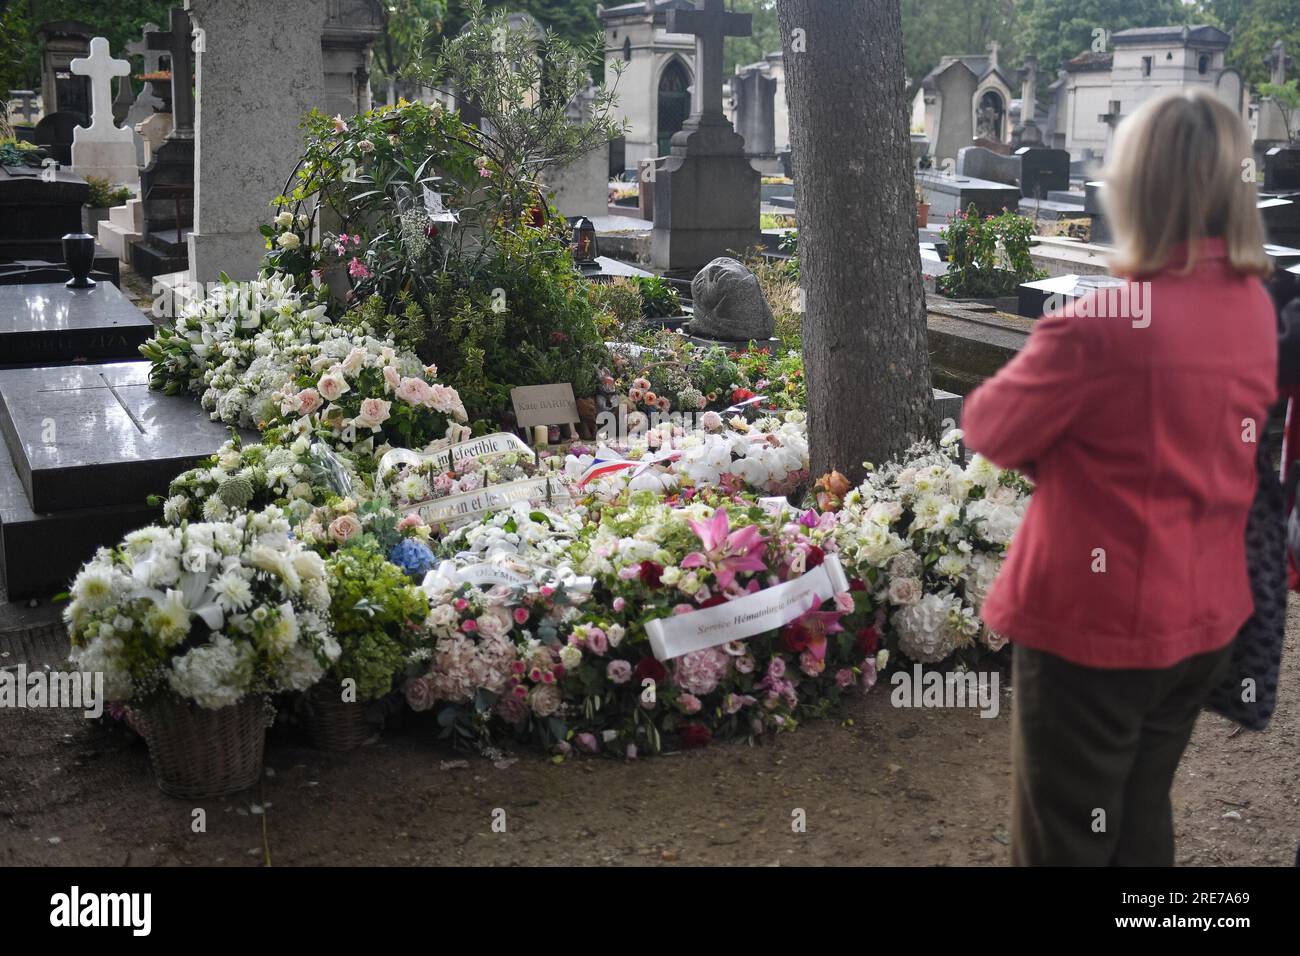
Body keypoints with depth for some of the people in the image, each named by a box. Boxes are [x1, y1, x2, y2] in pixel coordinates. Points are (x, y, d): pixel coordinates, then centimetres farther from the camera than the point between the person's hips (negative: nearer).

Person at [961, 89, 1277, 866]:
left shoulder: (1100, 325, -24)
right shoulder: (1255, 309, -1)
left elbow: (992, 430, -11)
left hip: (1094, 625, -7)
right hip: (1203, 618, 7)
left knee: (1065, 841, 10)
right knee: (1142, 820, 22)